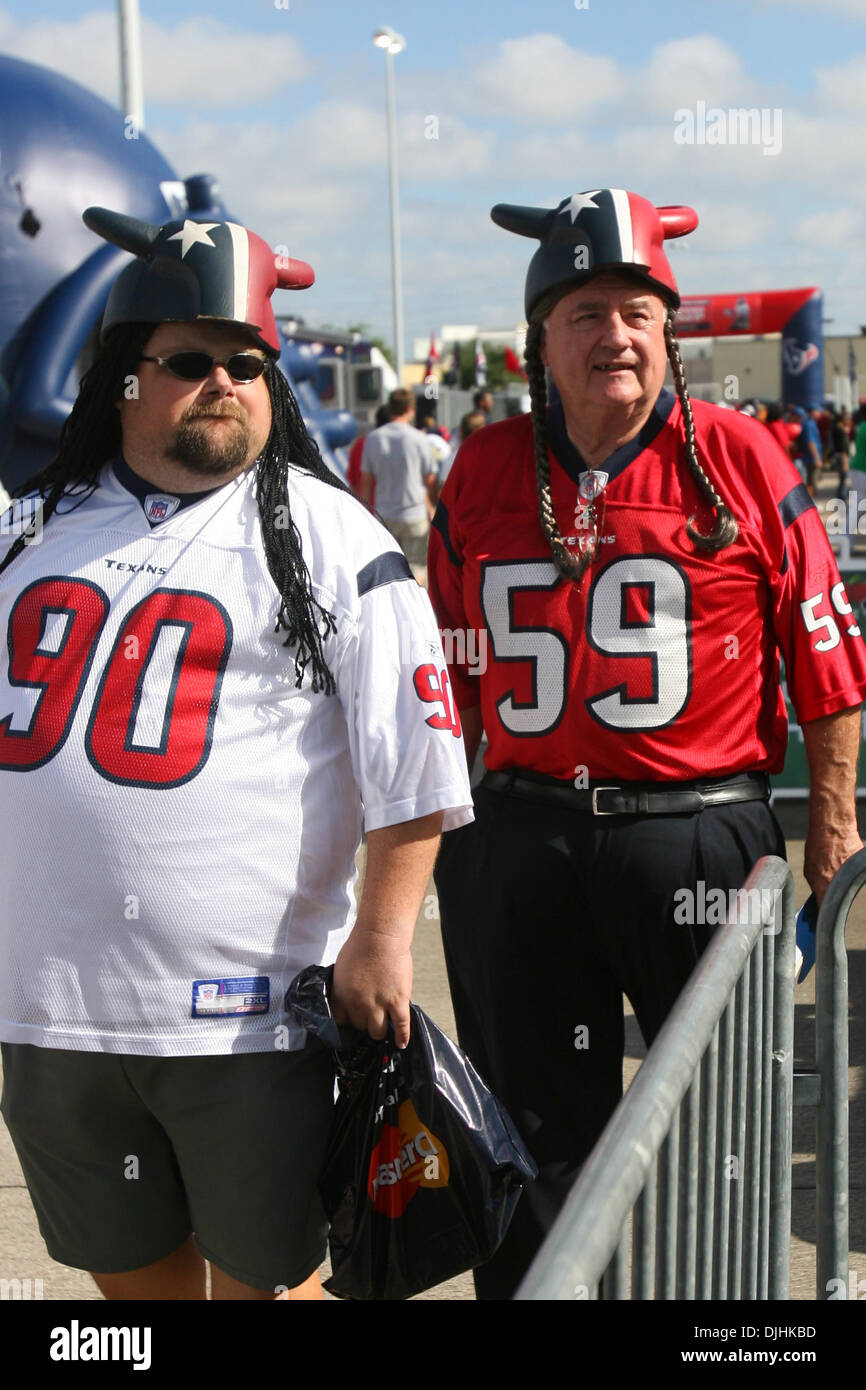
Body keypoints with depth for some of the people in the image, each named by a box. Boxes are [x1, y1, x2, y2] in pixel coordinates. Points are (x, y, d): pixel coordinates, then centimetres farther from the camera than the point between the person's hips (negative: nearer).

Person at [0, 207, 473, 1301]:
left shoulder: (330, 538, -2)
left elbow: (413, 771, -6)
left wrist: (379, 944, -11)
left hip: (250, 1008, -4)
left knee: (264, 1274, 8)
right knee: (128, 1271, 18)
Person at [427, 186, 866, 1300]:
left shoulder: (739, 458, -4)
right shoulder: (482, 474, 5)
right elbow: (454, 670, 13)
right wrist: (439, 822, 15)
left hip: (700, 833, -2)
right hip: (518, 832, 2)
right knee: (535, 1126, 14)